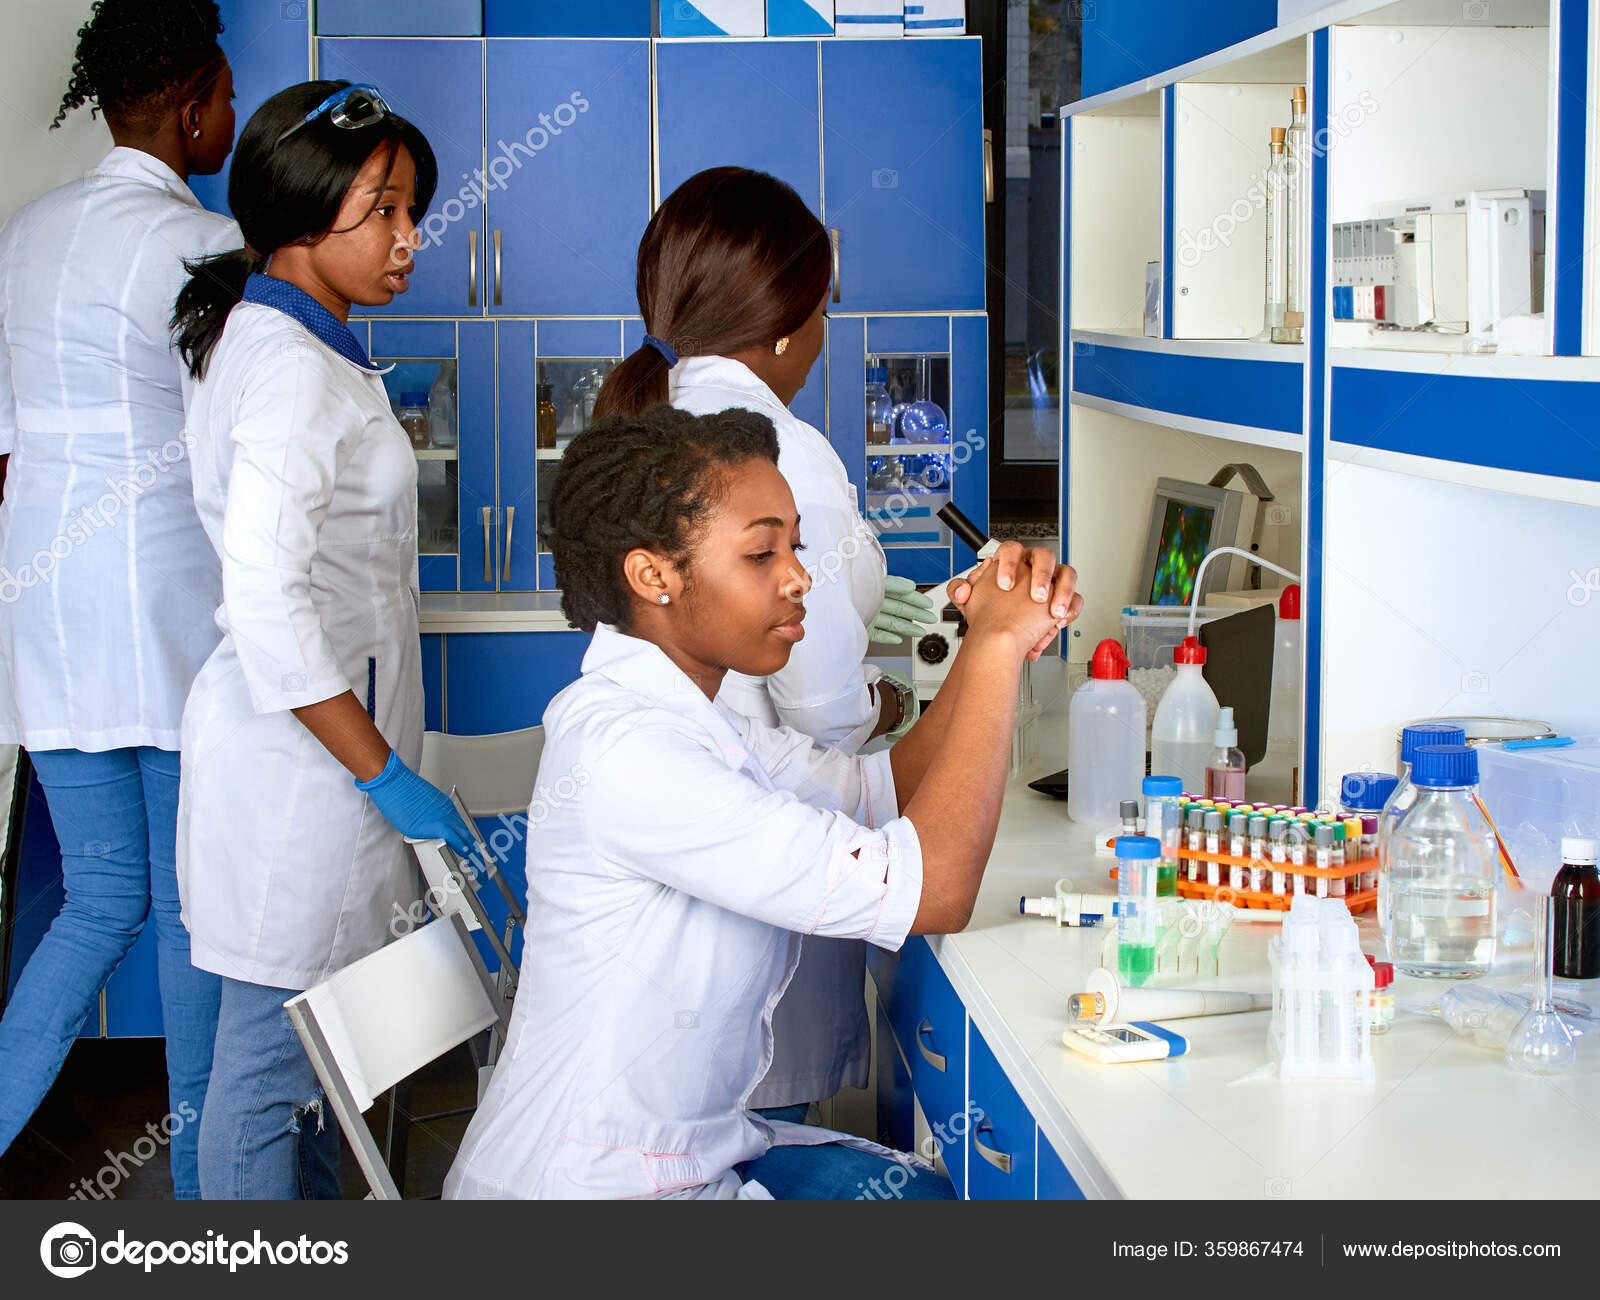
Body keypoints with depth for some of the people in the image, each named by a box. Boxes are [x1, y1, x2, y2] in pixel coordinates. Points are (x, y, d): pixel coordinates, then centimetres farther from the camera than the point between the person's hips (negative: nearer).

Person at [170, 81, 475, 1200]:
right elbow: (265, 610, -28)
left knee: (317, 1041, 19)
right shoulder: (295, 369, -20)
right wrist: (387, 775, -23)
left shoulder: (266, 340, 13)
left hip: (318, 735, 10)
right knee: (275, 1052, 0)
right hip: (306, 752, -10)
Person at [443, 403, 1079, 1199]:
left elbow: (891, 789, 14)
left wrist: (995, 638, -4)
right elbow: (930, 892, -29)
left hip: (691, 1153, 9)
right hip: (595, 1188, -9)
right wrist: (999, 647, -20)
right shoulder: (618, 747, -25)